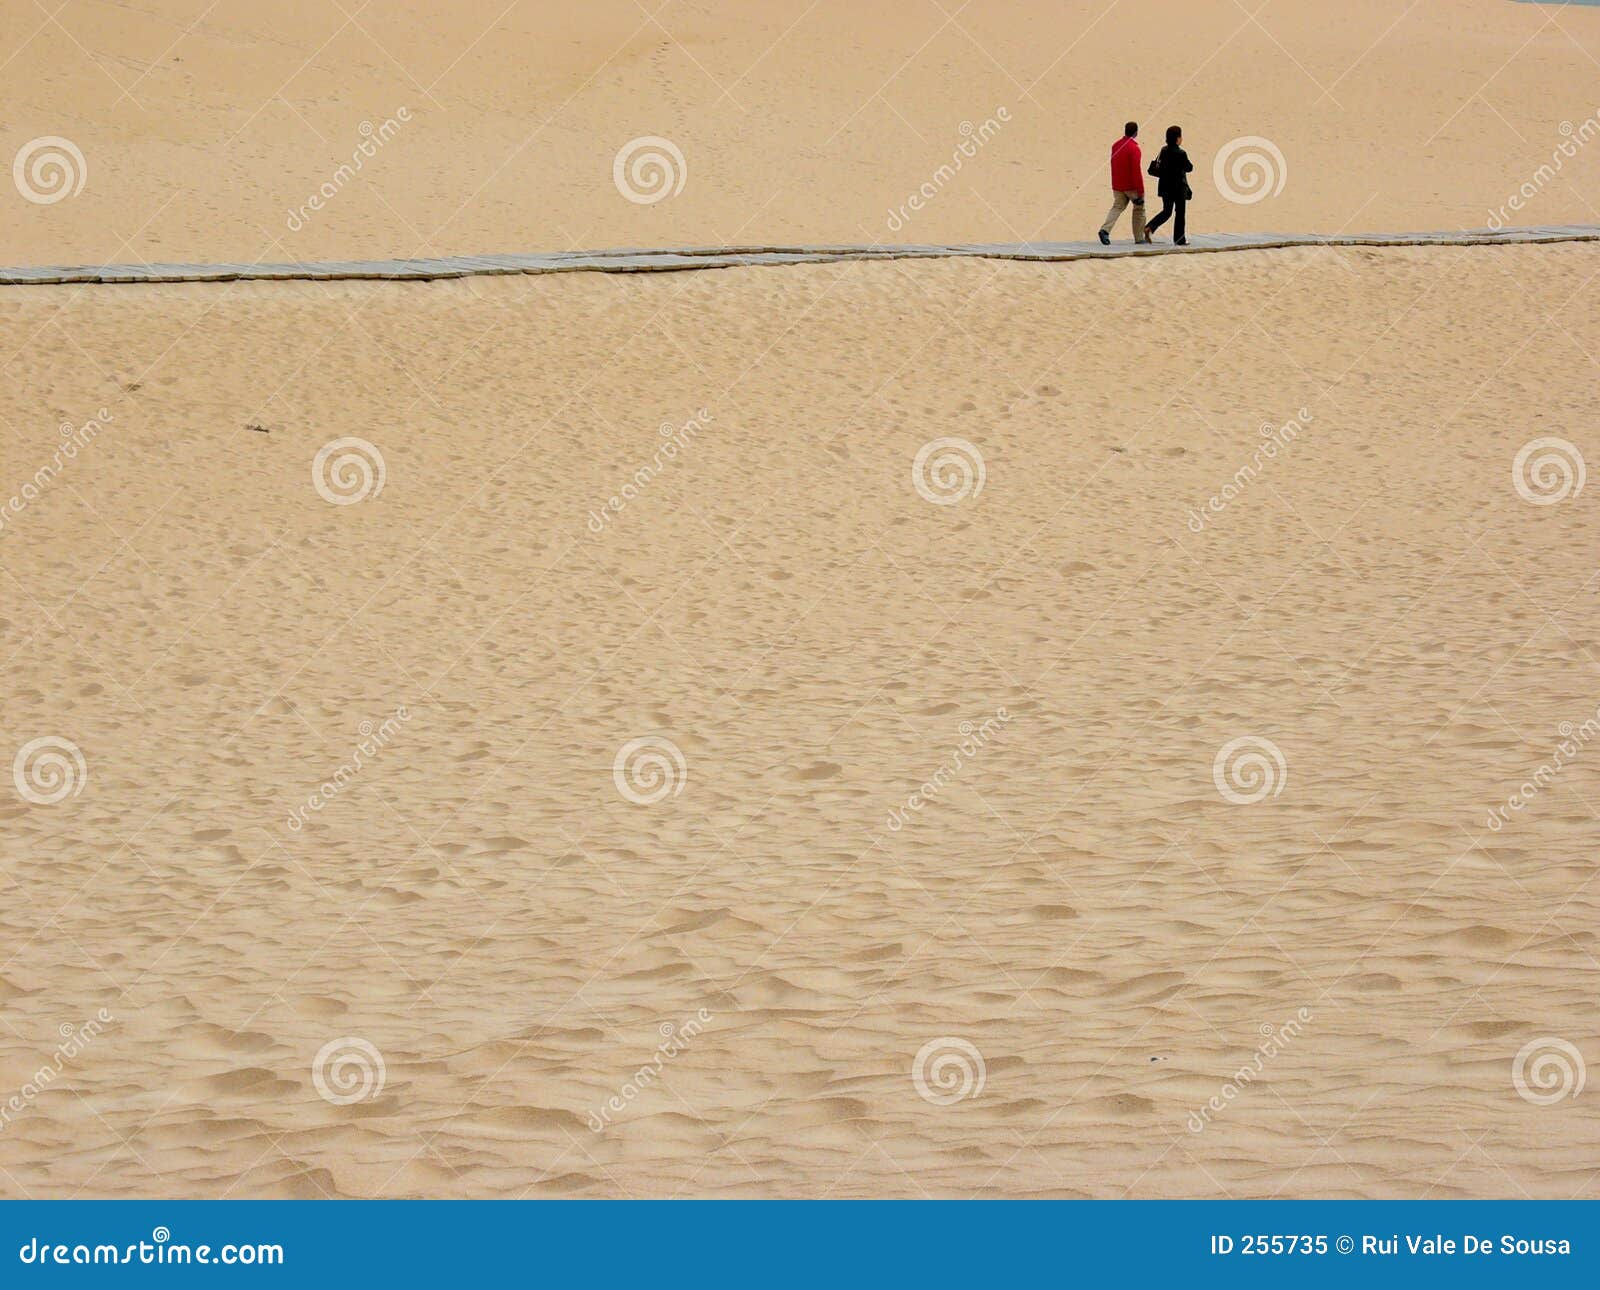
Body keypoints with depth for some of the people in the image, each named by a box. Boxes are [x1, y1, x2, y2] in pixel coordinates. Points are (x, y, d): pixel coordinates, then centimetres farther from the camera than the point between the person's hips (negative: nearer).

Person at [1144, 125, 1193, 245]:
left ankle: (1149, 227, -6)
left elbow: (1155, 169, 5)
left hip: (1165, 186, 6)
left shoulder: (1164, 151, 2)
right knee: (1179, 213, 8)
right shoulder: (1180, 154, -17)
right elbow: (1189, 167, -5)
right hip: (1178, 187, -6)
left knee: (1167, 212, 15)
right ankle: (1179, 240, 14)